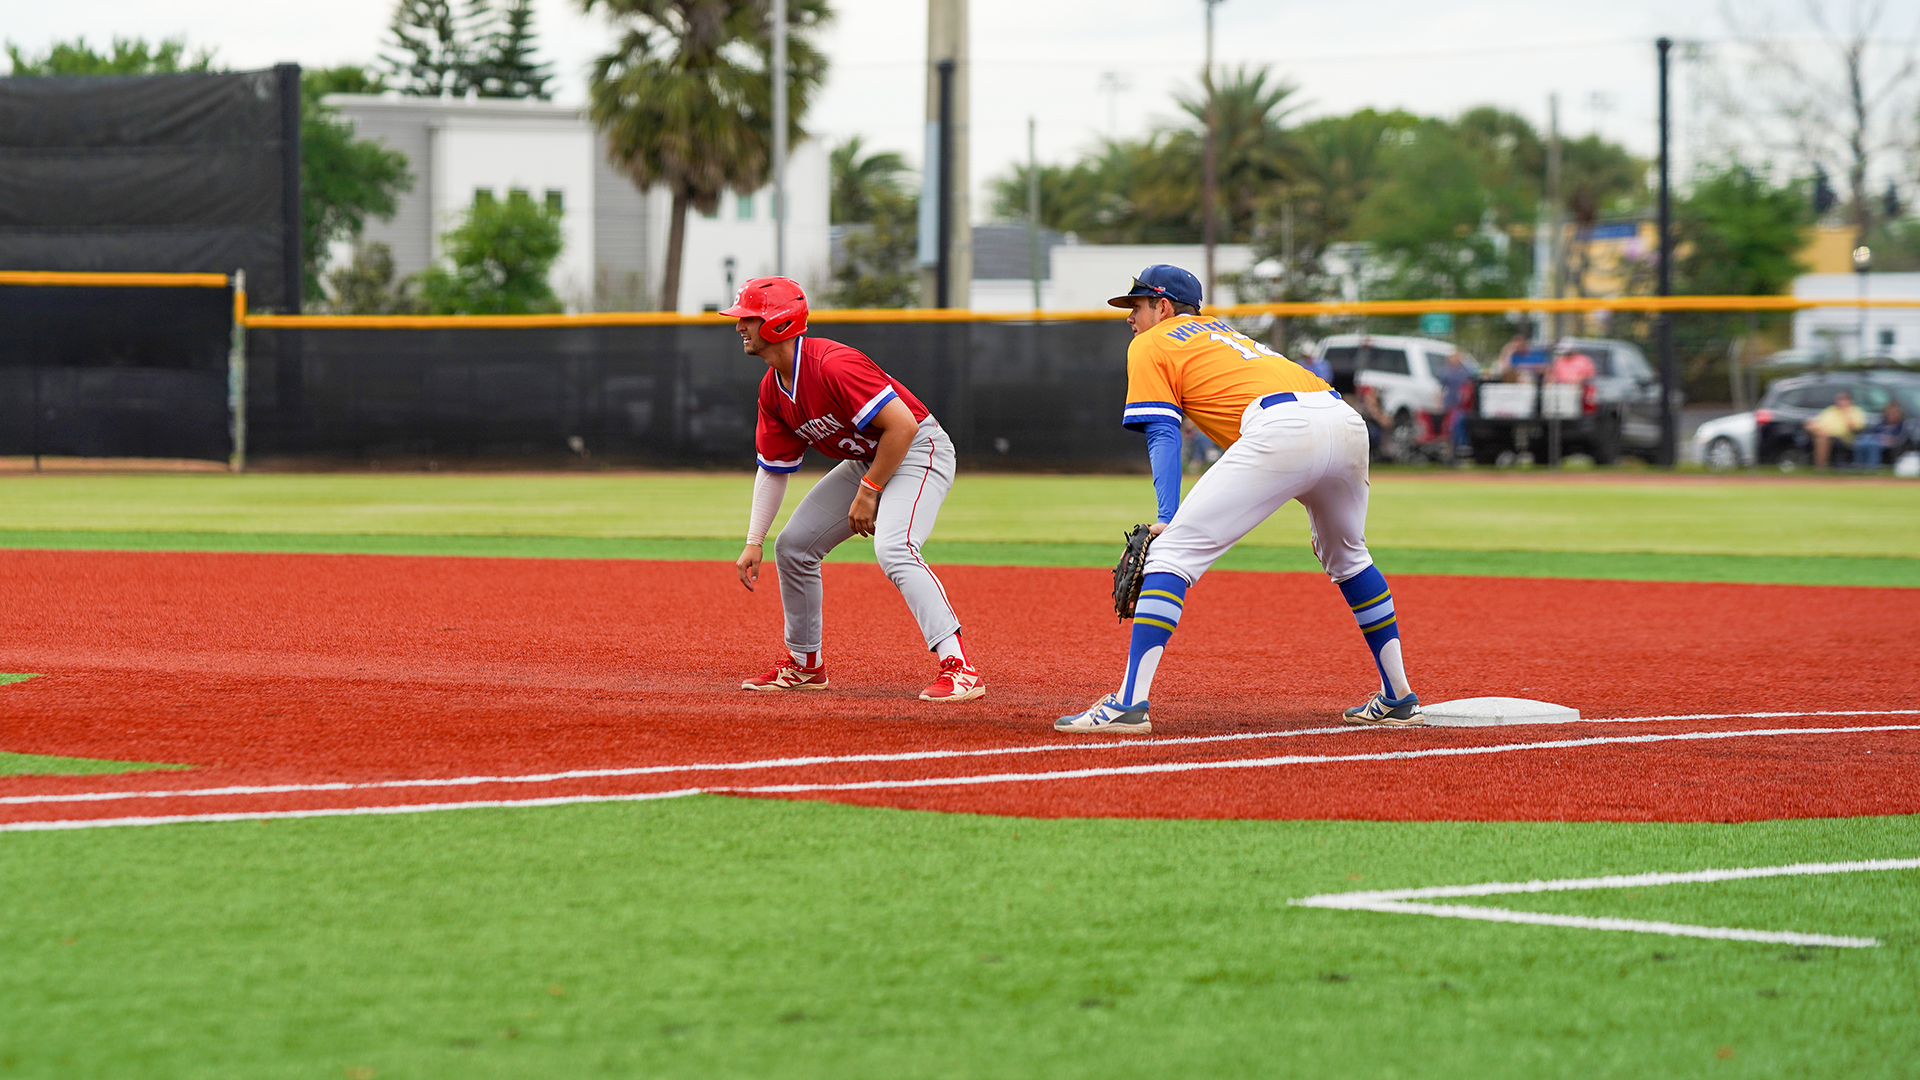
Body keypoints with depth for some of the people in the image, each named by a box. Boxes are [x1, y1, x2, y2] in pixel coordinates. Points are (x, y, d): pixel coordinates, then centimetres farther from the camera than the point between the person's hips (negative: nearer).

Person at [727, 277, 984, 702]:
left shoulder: (833, 365, -28)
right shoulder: (773, 389, 0)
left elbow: (903, 425, -30)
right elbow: (773, 470, 10)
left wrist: (869, 492, -23)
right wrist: (754, 543, 4)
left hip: (918, 450, -10)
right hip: (865, 461, 10)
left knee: (892, 549, -32)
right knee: (793, 545, 9)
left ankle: (959, 668, -36)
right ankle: (804, 664, 25)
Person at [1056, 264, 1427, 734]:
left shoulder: (1149, 346, 18)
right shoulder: (1219, 330, 40)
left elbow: (1163, 435, 5)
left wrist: (1167, 517, -4)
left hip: (1281, 428, -8)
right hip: (1348, 421, 8)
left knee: (1172, 551, -7)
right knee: (1347, 556, 32)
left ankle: (1129, 704, -17)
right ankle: (1398, 699, 33)